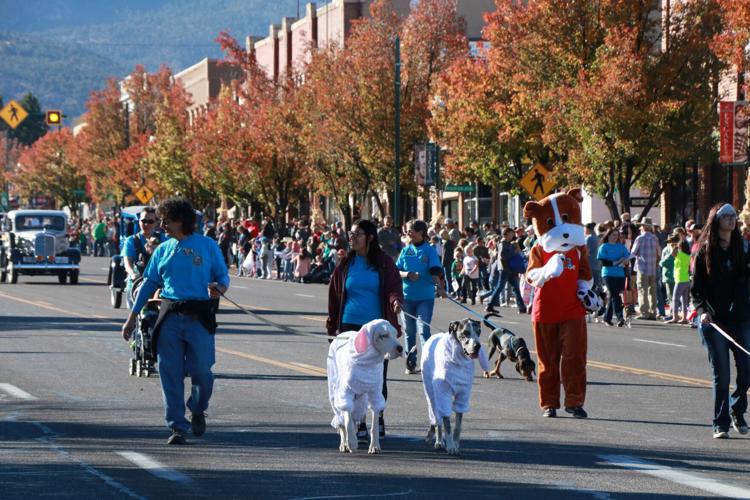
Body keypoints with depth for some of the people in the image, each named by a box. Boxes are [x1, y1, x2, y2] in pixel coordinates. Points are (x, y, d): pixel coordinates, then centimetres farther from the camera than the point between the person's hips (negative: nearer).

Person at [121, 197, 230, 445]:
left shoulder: (208, 246, 4)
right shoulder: (163, 250, 14)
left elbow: (223, 276, 6)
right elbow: (149, 284, 15)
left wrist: (218, 289, -19)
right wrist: (132, 318, 12)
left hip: (200, 317, -3)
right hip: (170, 318, 3)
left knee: (201, 371, -5)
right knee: (170, 373, -3)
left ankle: (198, 411, 25)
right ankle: (177, 427, 2)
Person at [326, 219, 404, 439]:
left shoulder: (384, 262, 0)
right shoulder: (347, 263, 5)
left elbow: (394, 288, -6)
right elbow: (335, 294, 10)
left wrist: (396, 301, -29)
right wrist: (333, 325, 8)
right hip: (350, 325, 1)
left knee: (378, 376, 3)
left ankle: (379, 420, 19)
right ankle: (358, 423, 5)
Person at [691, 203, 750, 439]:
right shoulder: (705, 252, 1)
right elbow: (696, 288, 0)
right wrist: (702, 310, -14)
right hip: (713, 321, -3)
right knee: (721, 374, -3)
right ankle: (721, 423, 6)